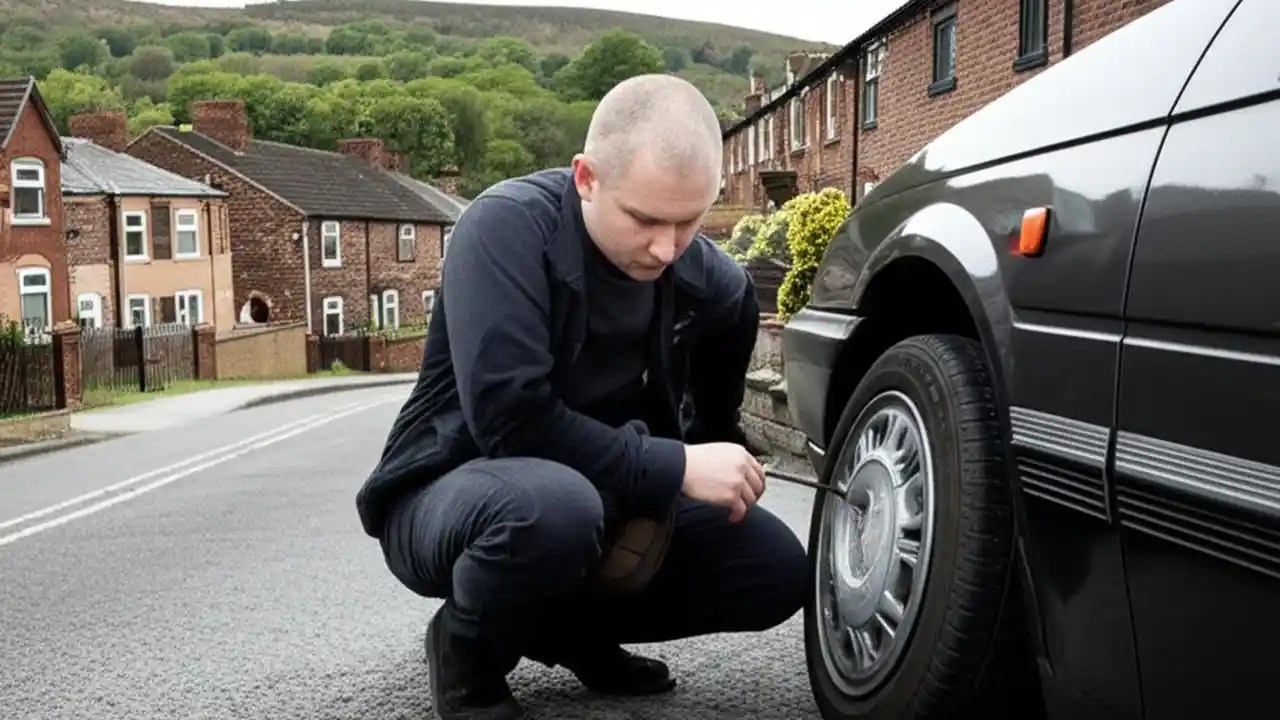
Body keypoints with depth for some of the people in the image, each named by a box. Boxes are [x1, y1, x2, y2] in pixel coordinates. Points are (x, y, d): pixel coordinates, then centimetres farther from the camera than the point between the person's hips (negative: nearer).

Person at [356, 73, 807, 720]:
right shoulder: (508, 226, -24)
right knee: (553, 503, -39)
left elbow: (710, 428, 11)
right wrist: (673, 470, -30)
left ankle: (572, 630, 12)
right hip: (452, 491, -5)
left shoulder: (716, 286, -6)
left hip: (614, 502, 6)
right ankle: (465, 652, -6)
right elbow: (510, 417, -32)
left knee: (777, 569, -9)